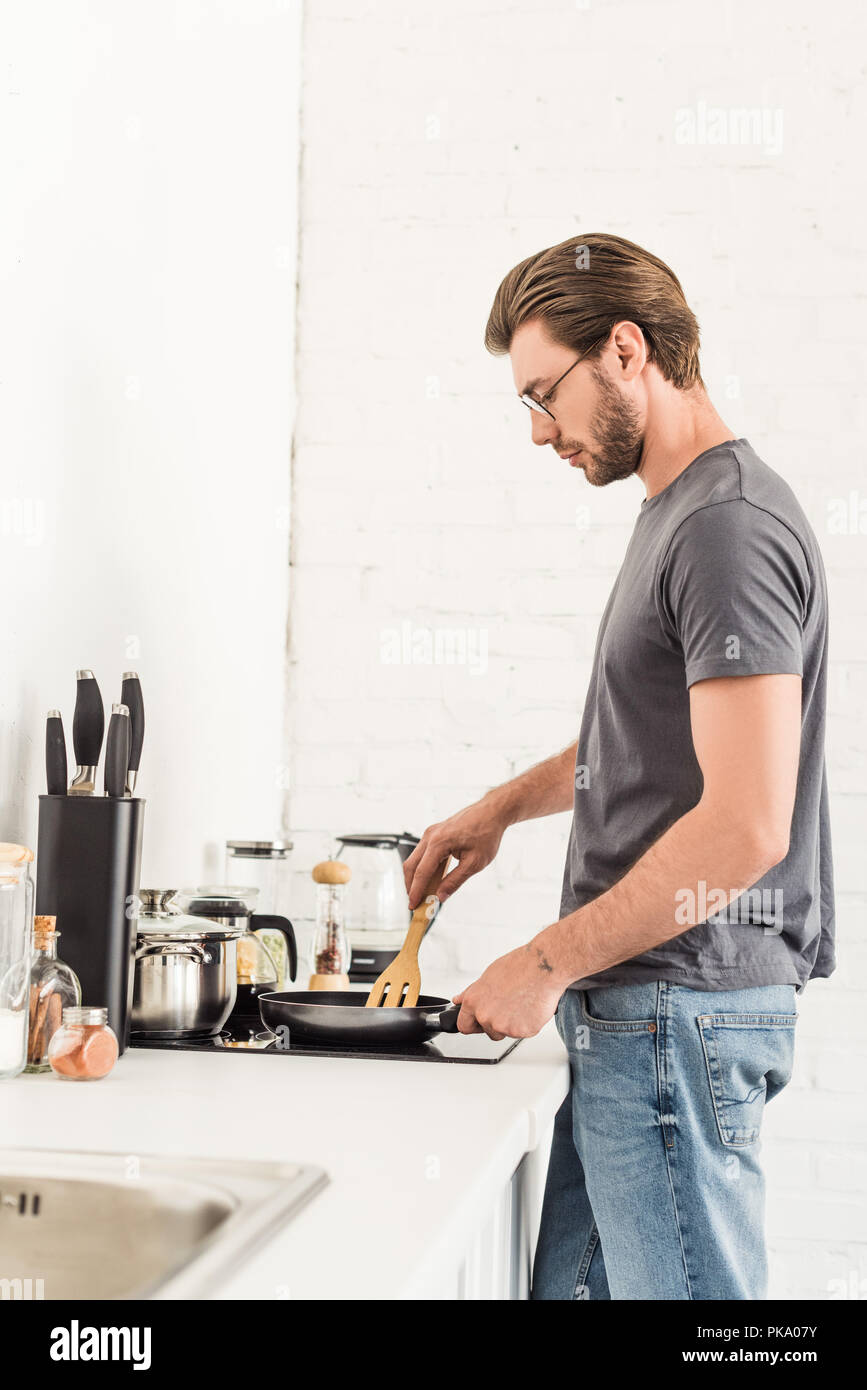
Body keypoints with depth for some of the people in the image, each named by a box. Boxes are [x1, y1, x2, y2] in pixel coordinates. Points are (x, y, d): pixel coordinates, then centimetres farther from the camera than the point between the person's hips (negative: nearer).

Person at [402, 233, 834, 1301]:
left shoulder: (731, 528, -16)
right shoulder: (675, 515, 16)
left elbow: (745, 826, -23)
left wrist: (547, 963, -17)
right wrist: (503, 807, 20)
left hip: (682, 1009, -10)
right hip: (631, 1012, 10)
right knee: (573, 1282, 14)